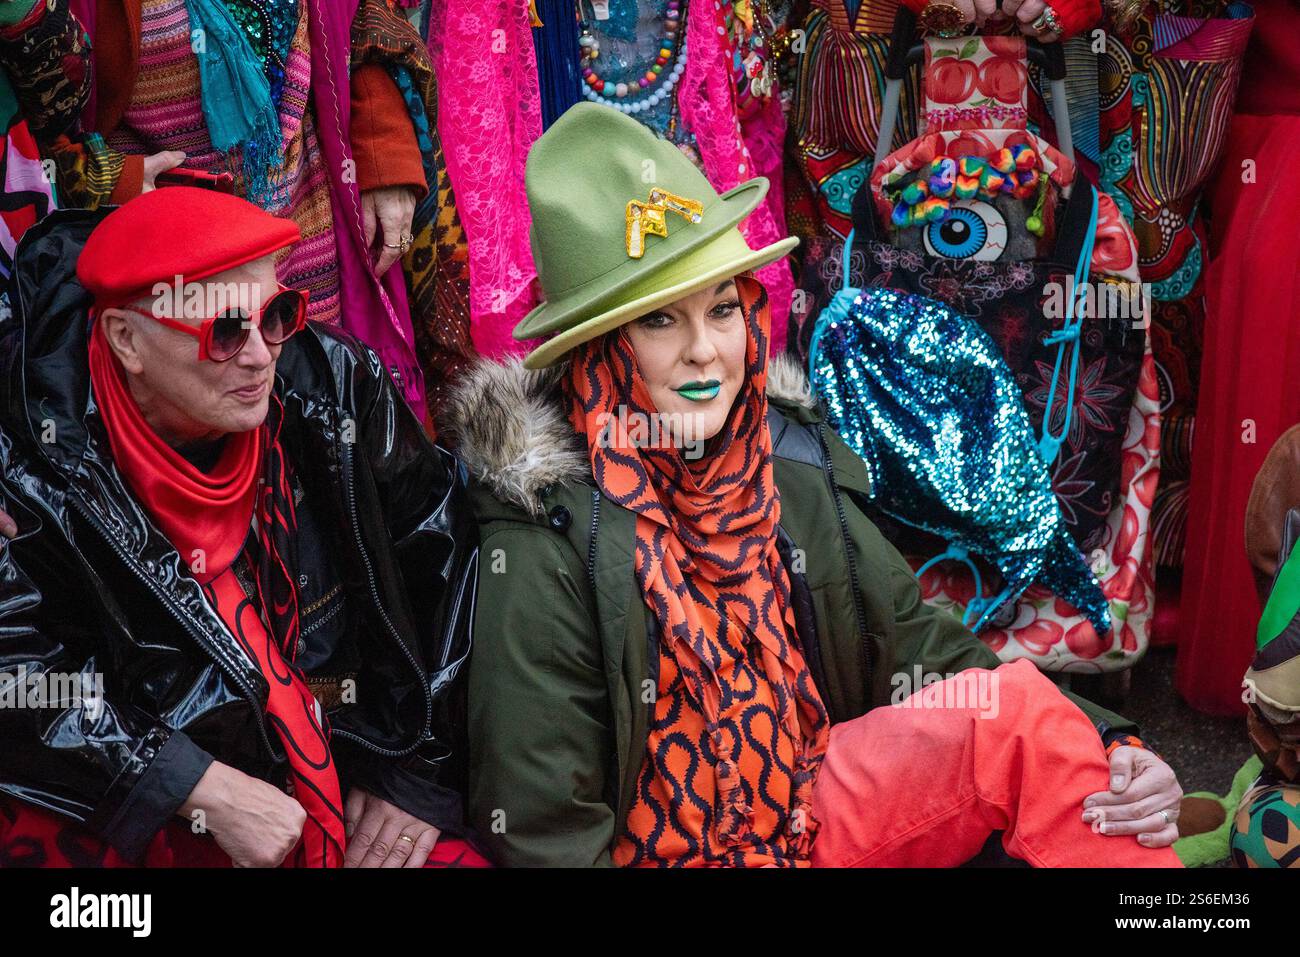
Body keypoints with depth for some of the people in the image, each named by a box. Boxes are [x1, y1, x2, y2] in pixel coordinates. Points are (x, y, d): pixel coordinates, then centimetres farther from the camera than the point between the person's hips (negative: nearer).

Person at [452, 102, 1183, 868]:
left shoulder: (793, 462, -1)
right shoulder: (543, 541, -18)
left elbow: (908, 638, 3)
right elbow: (543, 831, -15)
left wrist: (1104, 747, -9)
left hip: (808, 809, 6)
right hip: (662, 846, -5)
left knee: (1017, 706, -16)